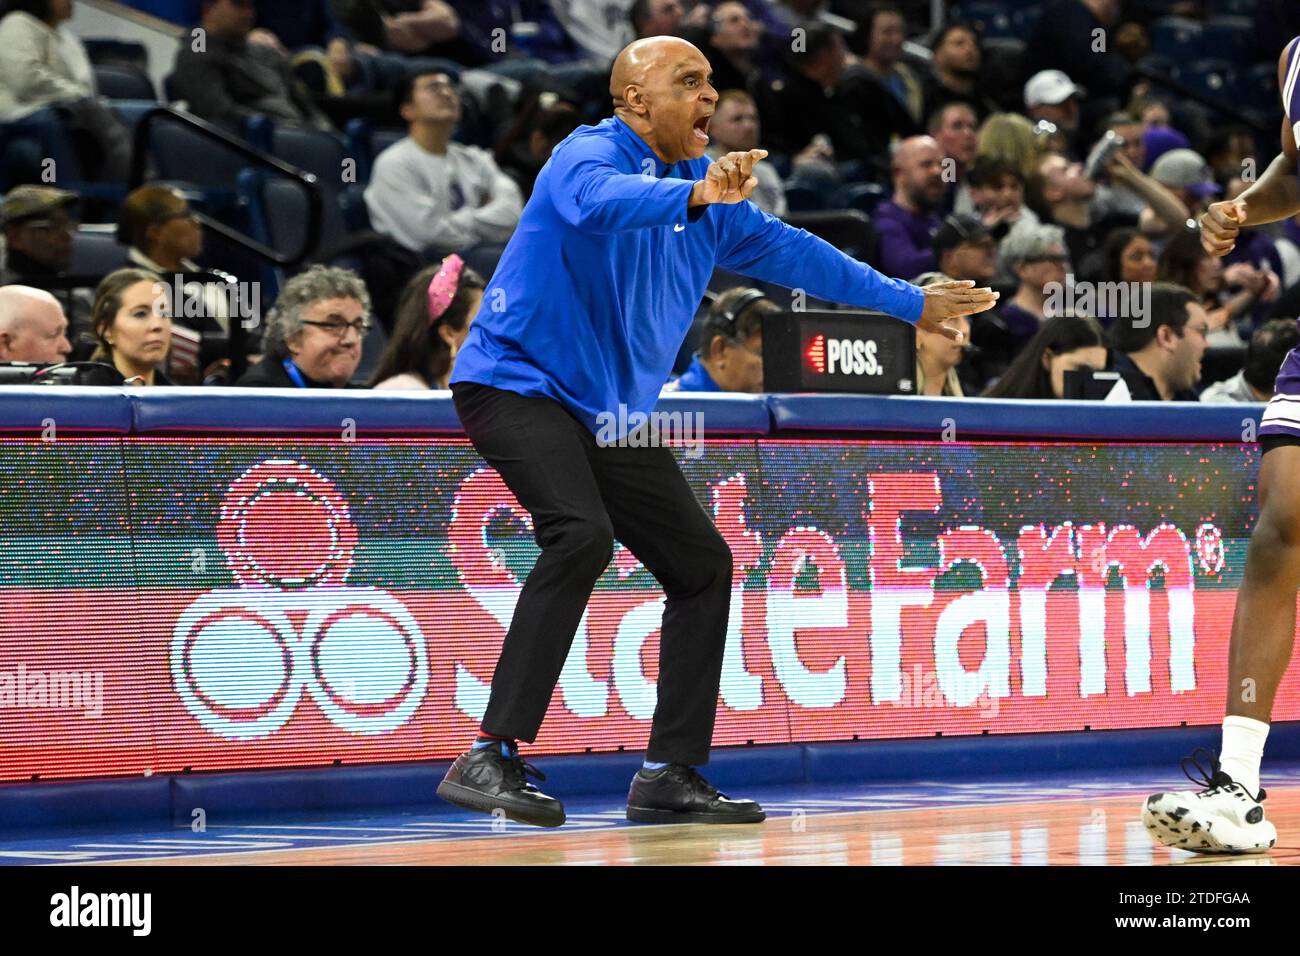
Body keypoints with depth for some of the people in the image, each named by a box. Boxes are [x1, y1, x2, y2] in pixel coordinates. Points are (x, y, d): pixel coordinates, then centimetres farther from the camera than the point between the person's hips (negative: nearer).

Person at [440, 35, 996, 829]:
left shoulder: (711, 200, 12)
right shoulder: (590, 155, -13)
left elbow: (789, 251, 25)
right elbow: (603, 198, -37)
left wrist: (910, 303, 29)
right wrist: (694, 195, -56)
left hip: (609, 414, 9)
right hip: (517, 383, -9)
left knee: (703, 563, 6)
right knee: (582, 533, -30)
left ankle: (670, 776, 14)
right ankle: (490, 759, -31)